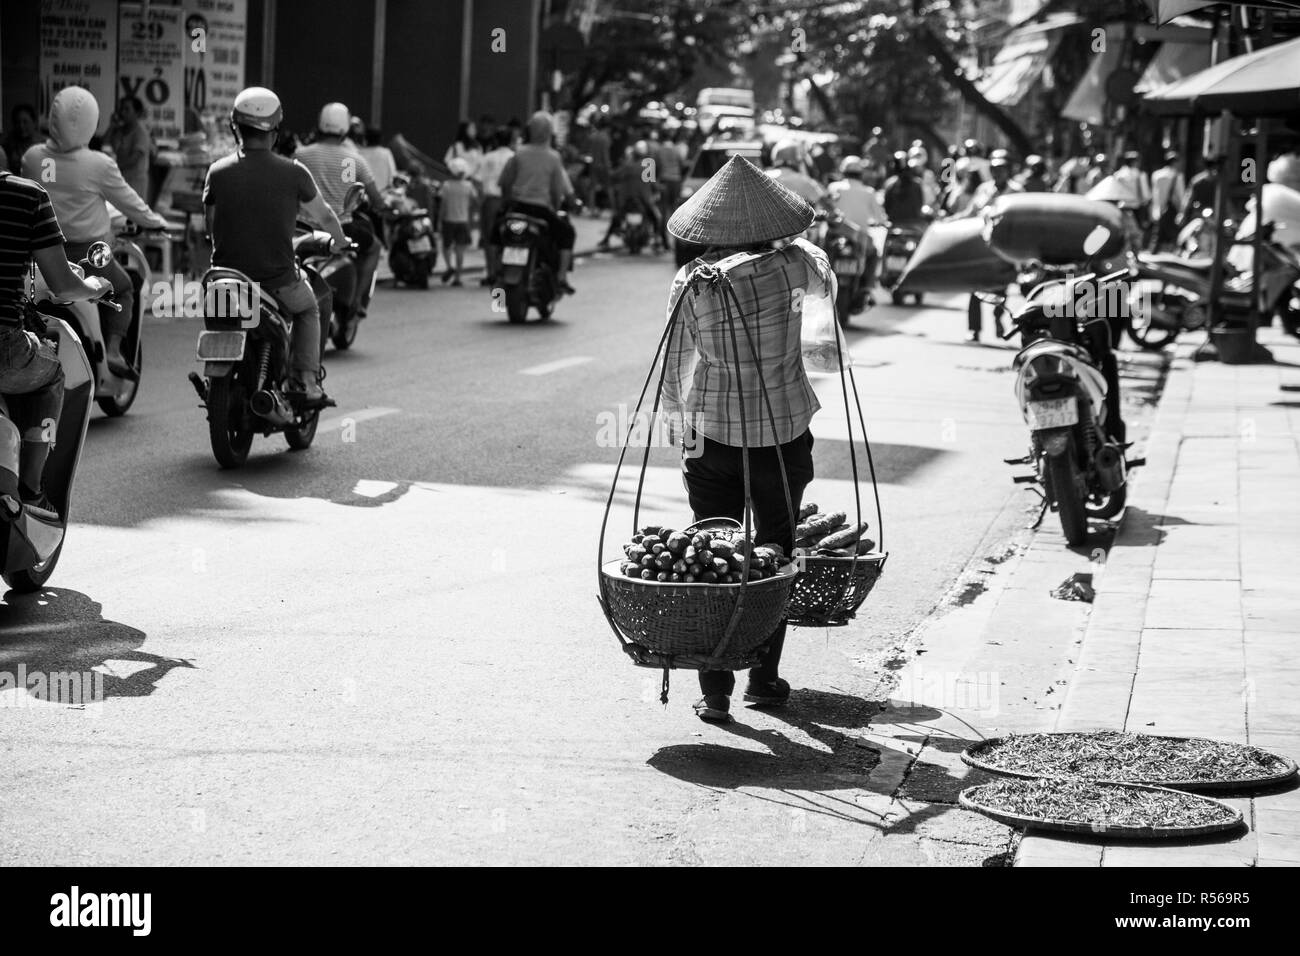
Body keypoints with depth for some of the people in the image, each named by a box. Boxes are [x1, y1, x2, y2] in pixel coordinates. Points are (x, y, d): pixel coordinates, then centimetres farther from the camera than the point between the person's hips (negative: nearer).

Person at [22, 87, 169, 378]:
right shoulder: (99, 165, -16)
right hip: (88, 255, -3)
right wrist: (155, 222, 17)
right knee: (122, 290, 22)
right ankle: (113, 349, 5)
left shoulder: (32, 158, -6)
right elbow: (127, 201, -2)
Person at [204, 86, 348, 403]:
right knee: (308, 309, 30)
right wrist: (340, 240, 29)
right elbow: (324, 216, 7)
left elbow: (211, 227, 6)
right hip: (278, 280, -1)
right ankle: (305, 382, 16)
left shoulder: (218, 171, -6)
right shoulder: (292, 172, -9)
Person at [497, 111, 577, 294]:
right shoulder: (554, 157, -4)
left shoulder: (519, 153, 0)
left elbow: (505, 181, 2)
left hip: (518, 205, 2)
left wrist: (506, 202, 17)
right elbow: (557, 190, -3)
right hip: (542, 208, -2)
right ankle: (561, 275, 5)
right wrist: (555, 210, 14)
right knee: (566, 231, 17)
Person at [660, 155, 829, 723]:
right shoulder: (790, 266, -7)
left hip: (711, 435, 0)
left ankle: (715, 693, 5)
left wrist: (681, 419, 20)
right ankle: (764, 678, 23)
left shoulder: (691, 283, -6)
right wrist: (798, 240, 36)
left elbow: (674, 374, 2)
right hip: (784, 432, 0)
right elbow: (826, 282, 19)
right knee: (774, 556, 15)